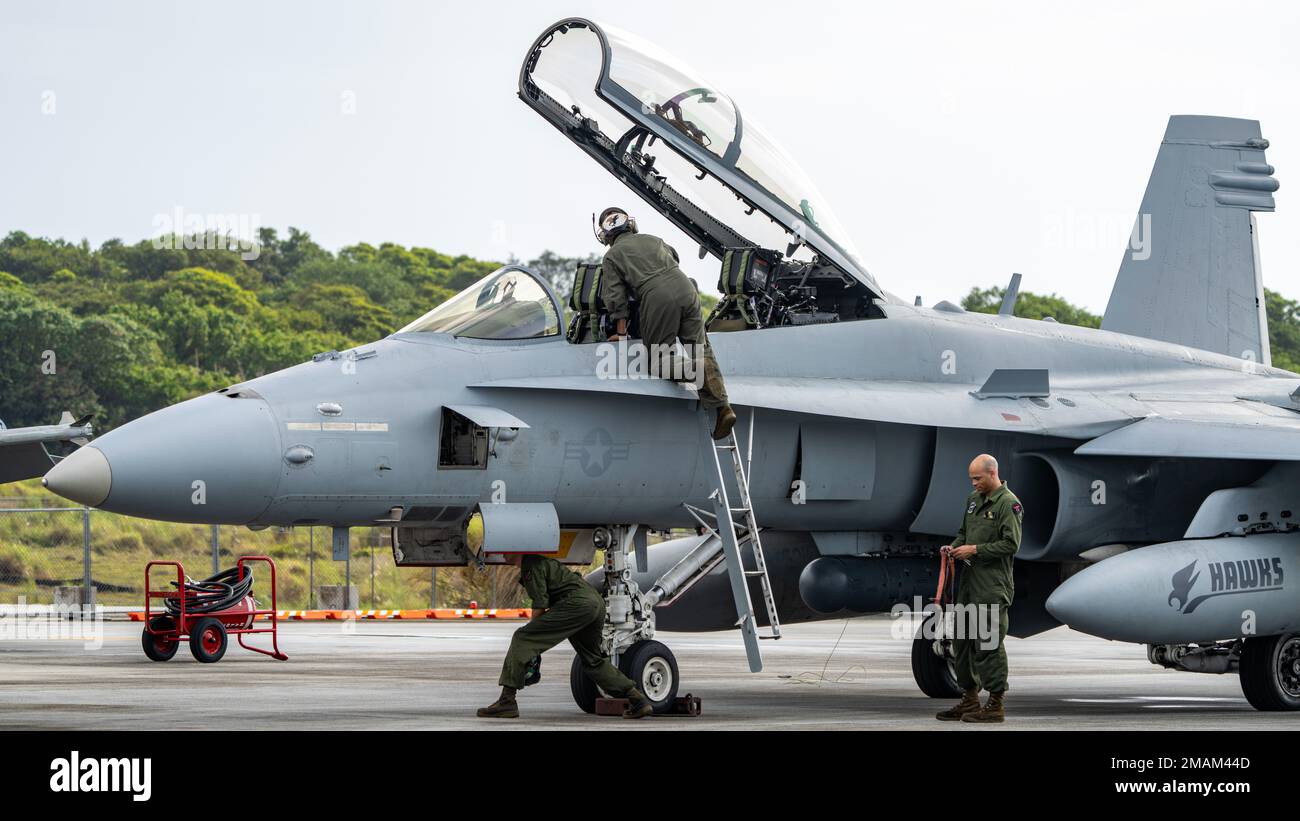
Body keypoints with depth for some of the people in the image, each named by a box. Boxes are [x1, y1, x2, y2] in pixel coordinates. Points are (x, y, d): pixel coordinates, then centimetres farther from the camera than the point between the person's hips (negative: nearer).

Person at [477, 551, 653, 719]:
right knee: (593, 660, 27)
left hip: (578, 602, -10)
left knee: (522, 639, -10)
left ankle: (507, 701, -15)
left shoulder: (532, 565, -1)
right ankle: (638, 700, 24)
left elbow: (540, 604, -8)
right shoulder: (538, 561, 29)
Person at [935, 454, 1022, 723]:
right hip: (969, 580, 9)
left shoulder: (1008, 503, -10)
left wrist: (974, 549, -16)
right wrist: (954, 547, 5)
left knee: (989, 643, -7)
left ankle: (996, 704, -2)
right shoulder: (974, 499, 16)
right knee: (963, 640, 11)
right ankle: (969, 699, 20)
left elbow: (1011, 544, -16)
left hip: (992, 585, -9)